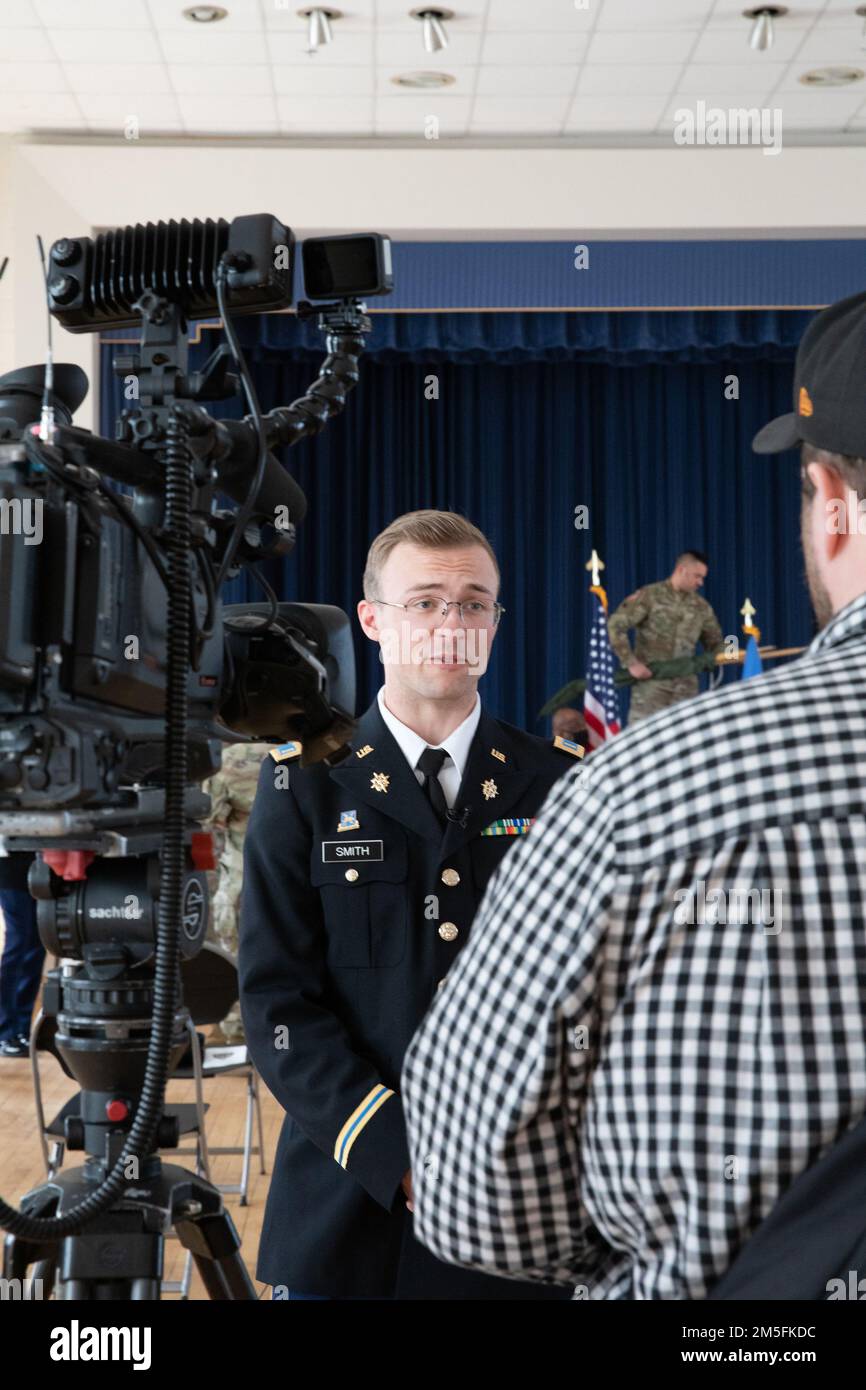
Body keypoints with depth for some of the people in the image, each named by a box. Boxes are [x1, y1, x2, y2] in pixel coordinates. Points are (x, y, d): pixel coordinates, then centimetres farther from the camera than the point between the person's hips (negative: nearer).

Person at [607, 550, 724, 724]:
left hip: (685, 687, 4)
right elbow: (615, 626, -8)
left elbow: (715, 642, 19)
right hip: (650, 683, -4)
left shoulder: (701, 606, 11)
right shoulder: (649, 596, -3)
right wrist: (631, 663, -13)